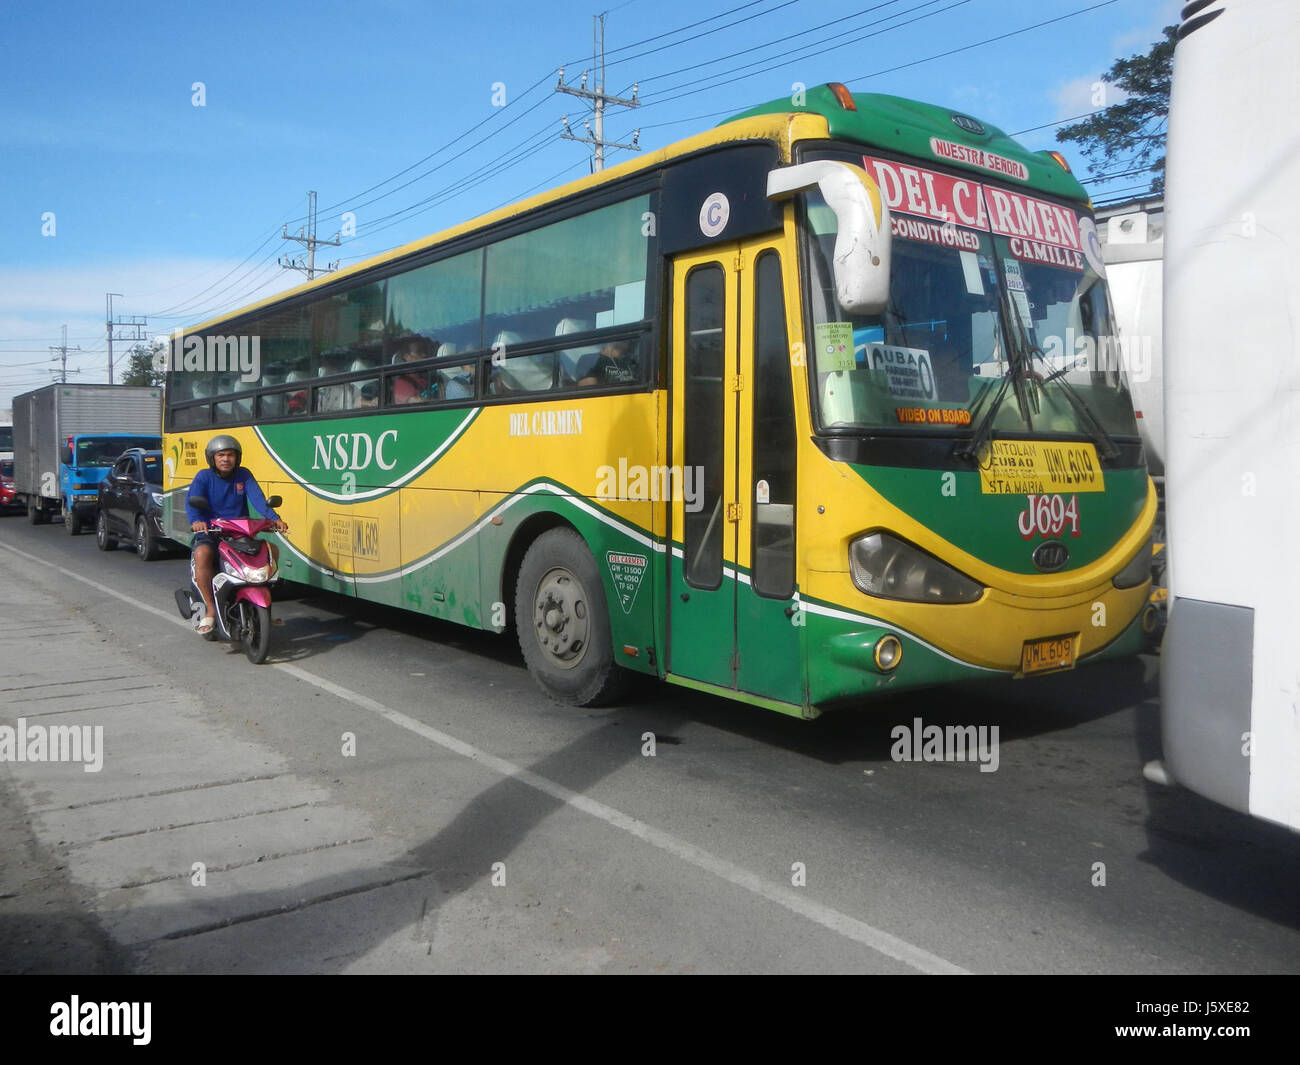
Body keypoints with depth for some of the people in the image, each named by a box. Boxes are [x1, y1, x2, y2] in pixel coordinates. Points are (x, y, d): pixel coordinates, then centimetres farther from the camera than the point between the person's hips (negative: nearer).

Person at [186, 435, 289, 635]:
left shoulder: (244, 475, 7)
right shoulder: (203, 477, 0)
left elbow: (257, 498, -9)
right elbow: (191, 500, -17)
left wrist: (274, 518, -28)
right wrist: (195, 520, -40)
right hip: (210, 531, -3)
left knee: (271, 549, -15)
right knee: (202, 554, -34)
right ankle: (210, 610, -22)